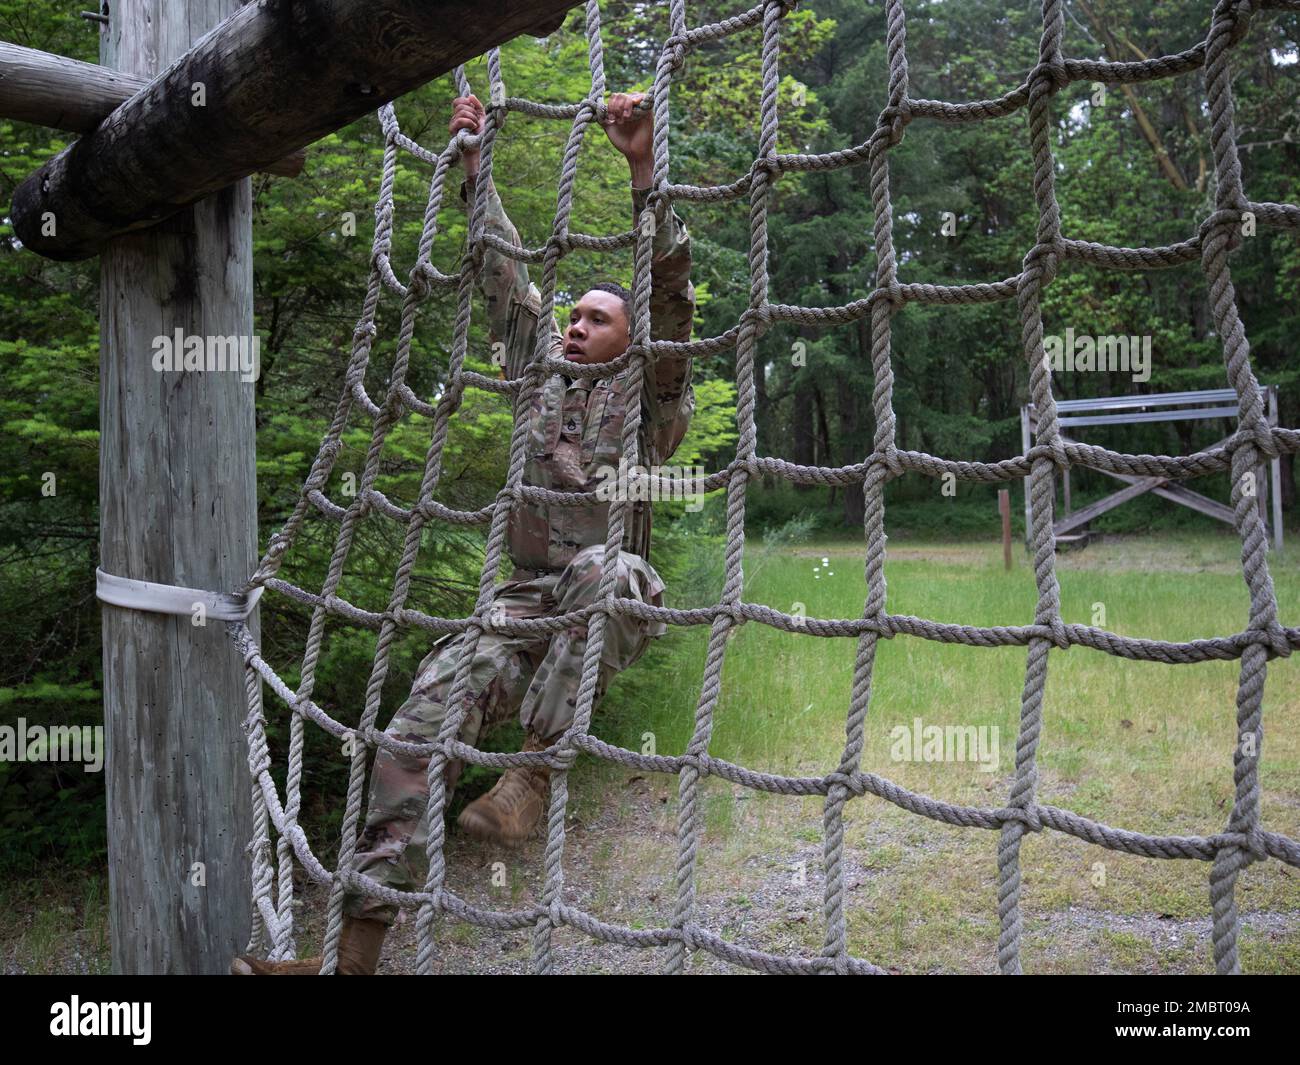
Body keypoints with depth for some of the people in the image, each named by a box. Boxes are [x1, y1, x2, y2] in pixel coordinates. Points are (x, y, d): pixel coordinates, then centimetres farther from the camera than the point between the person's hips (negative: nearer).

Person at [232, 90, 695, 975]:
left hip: (617, 603, -3)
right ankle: (360, 941, -23)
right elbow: (508, 277, 18)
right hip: (526, 600, 4)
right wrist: (473, 165, 15)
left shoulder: (649, 399, 6)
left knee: (605, 566, -40)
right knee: (436, 699, -22)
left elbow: (672, 294, -8)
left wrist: (642, 167, -17)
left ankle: (535, 774, -32)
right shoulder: (544, 378, 19)